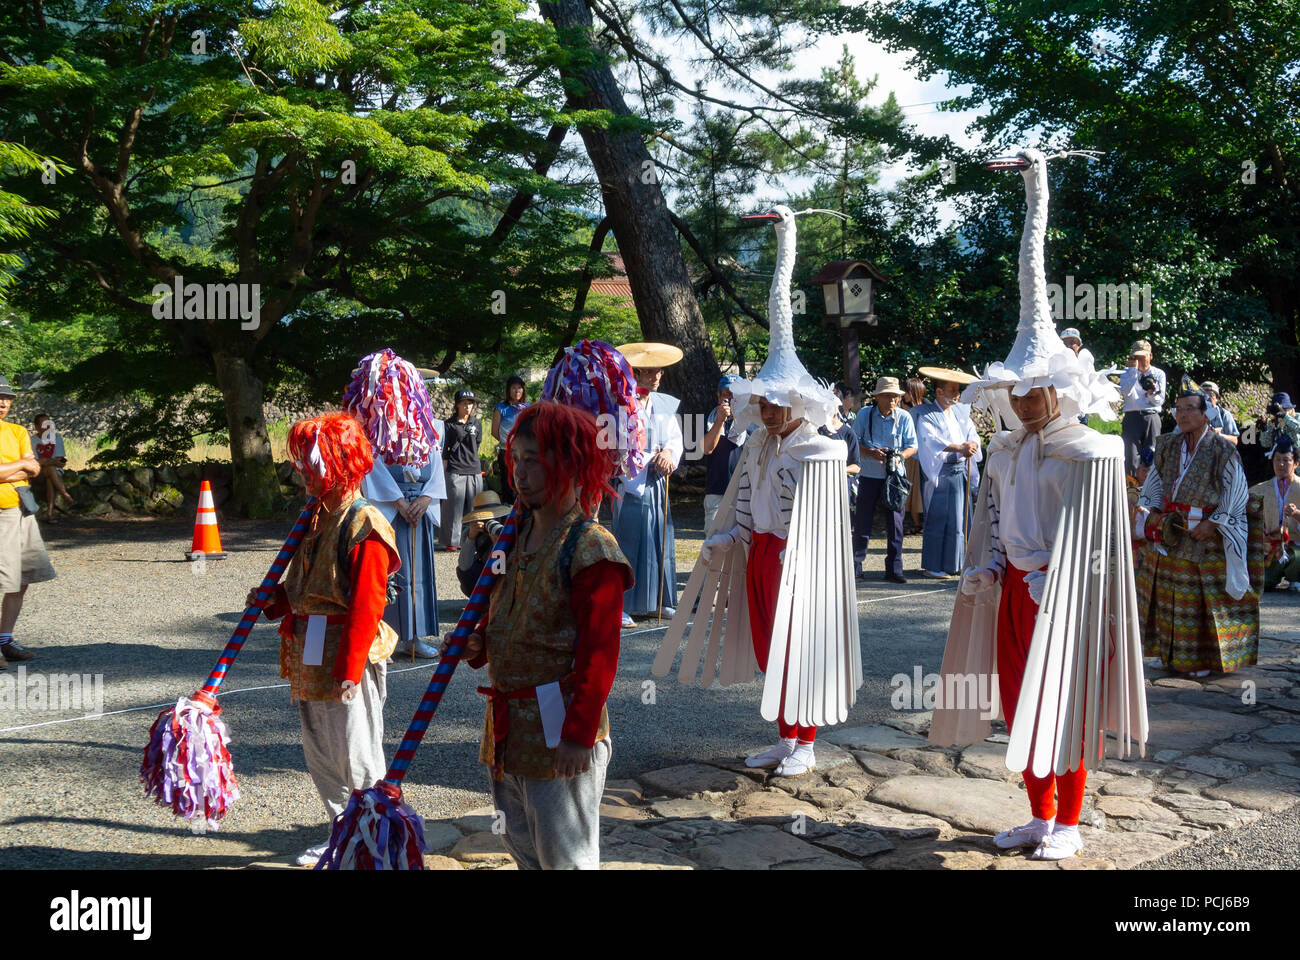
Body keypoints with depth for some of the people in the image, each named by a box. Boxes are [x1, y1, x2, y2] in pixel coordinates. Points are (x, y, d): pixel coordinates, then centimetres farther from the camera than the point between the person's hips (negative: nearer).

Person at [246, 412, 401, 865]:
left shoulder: (365, 527, -18)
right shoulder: (317, 518, 11)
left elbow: (365, 608, -20)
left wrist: (349, 670, -21)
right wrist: (274, 600, 1)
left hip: (347, 658, -10)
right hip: (309, 658, 10)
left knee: (357, 759, 1)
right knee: (319, 756, 18)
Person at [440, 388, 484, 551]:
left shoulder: (477, 423, 12)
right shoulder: (450, 425, 2)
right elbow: (444, 450, 2)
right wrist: (444, 470, -2)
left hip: (474, 470, 4)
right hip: (455, 471, -3)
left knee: (473, 507, 4)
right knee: (454, 506, -4)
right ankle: (452, 541, 2)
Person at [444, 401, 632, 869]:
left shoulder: (592, 548, -17)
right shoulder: (518, 538, 10)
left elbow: (598, 653, -19)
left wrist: (579, 734, -20)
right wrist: (478, 644, 0)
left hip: (558, 733, -9)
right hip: (508, 726, 9)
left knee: (565, 857, 4)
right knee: (523, 848, 21)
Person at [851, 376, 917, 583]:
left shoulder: (904, 418, 1)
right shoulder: (865, 415, 0)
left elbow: (912, 446, 2)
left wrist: (899, 456, -18)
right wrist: (872, 453, -17)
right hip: (869, 475, -1)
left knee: (895, 522, 1)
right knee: (863, 521, 3)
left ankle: (894, 569, 8)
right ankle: (855, 566, 14)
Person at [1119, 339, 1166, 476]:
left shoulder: (1159, 374, 13)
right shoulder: (1127, 372, 10)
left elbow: (1160, 401, 9)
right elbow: (1125, 392, -10)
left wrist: (1152, 392, -12)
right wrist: (1134, 369, -7)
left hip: (1152, 417, 1)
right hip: (1132, 417, -1)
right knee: (1131, 455, -9)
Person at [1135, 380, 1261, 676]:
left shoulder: (1222, 450, -10)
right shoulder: (1167, 445, 5)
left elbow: (1235, 496, -8)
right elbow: (1155, 483, 15)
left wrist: (1212, 524, -16)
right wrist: (1150, 512, 2)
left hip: (1205, 538, -5)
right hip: (1167, 533, 5)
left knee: (1202, 599, 0)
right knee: (1166, 595, 11)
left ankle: (1203, 658, 12)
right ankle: (1168, 652, 24)